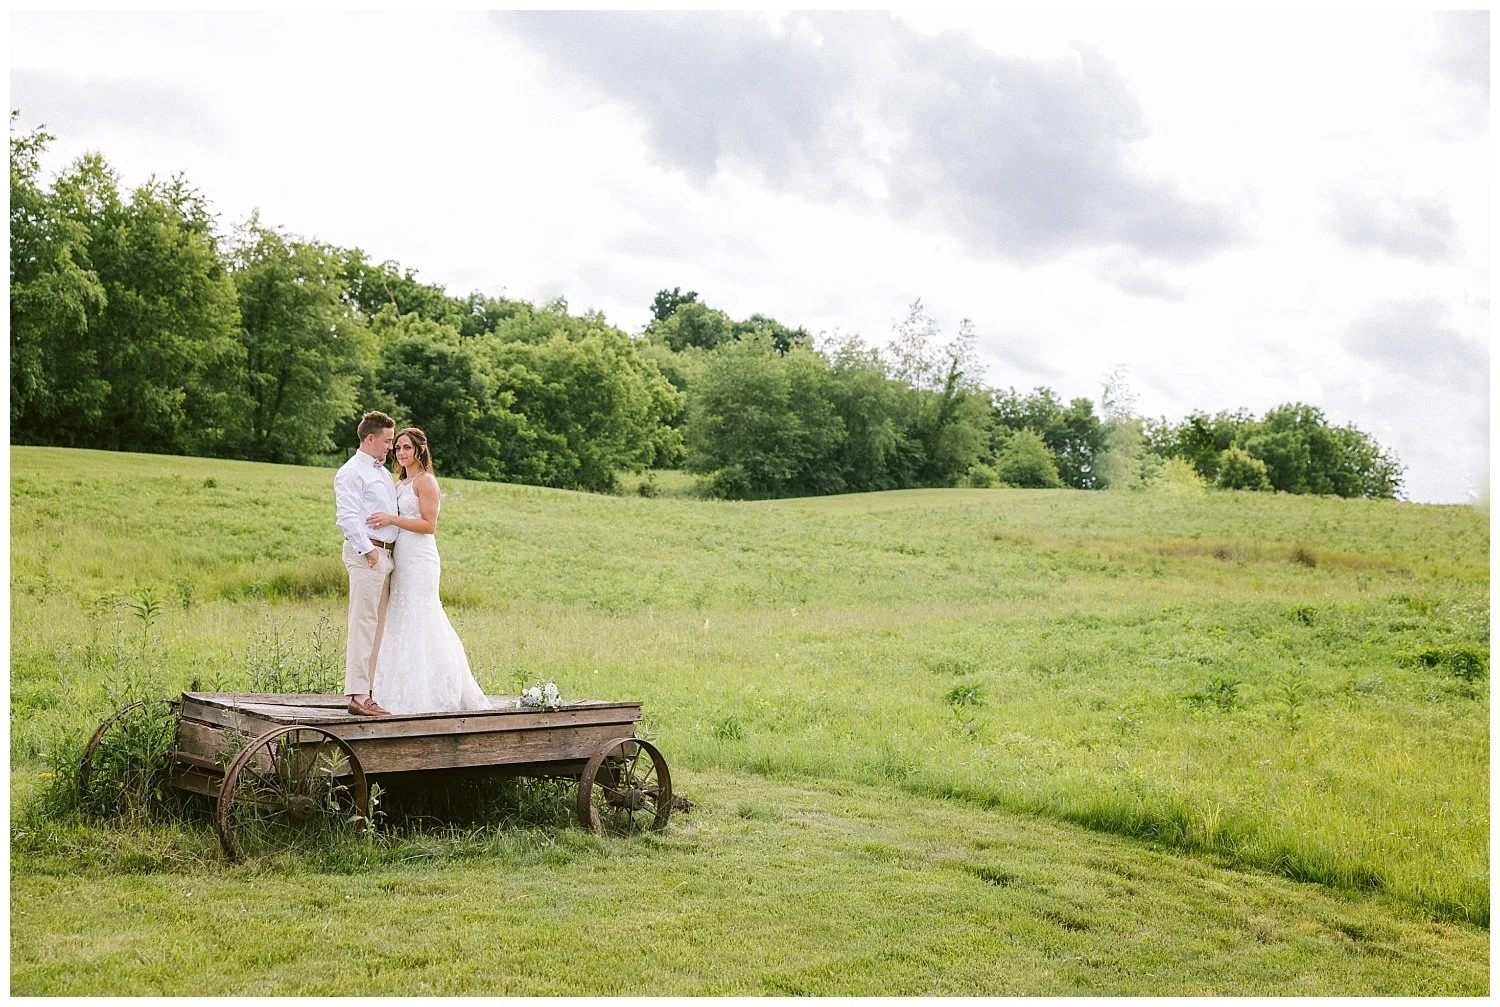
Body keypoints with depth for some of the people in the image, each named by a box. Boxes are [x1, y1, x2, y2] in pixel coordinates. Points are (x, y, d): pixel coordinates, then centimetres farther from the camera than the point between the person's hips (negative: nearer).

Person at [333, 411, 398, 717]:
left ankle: (367, 690, 13)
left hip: (387, 553, 9)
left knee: (377, 625, 9)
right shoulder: (351, 473, -7)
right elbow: (347, 515, -15)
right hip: (366, 554, -9)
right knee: (363, 623, -11)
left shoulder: (384, 473, 22)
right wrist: (367, 549, -19)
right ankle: (357, 695, -12)